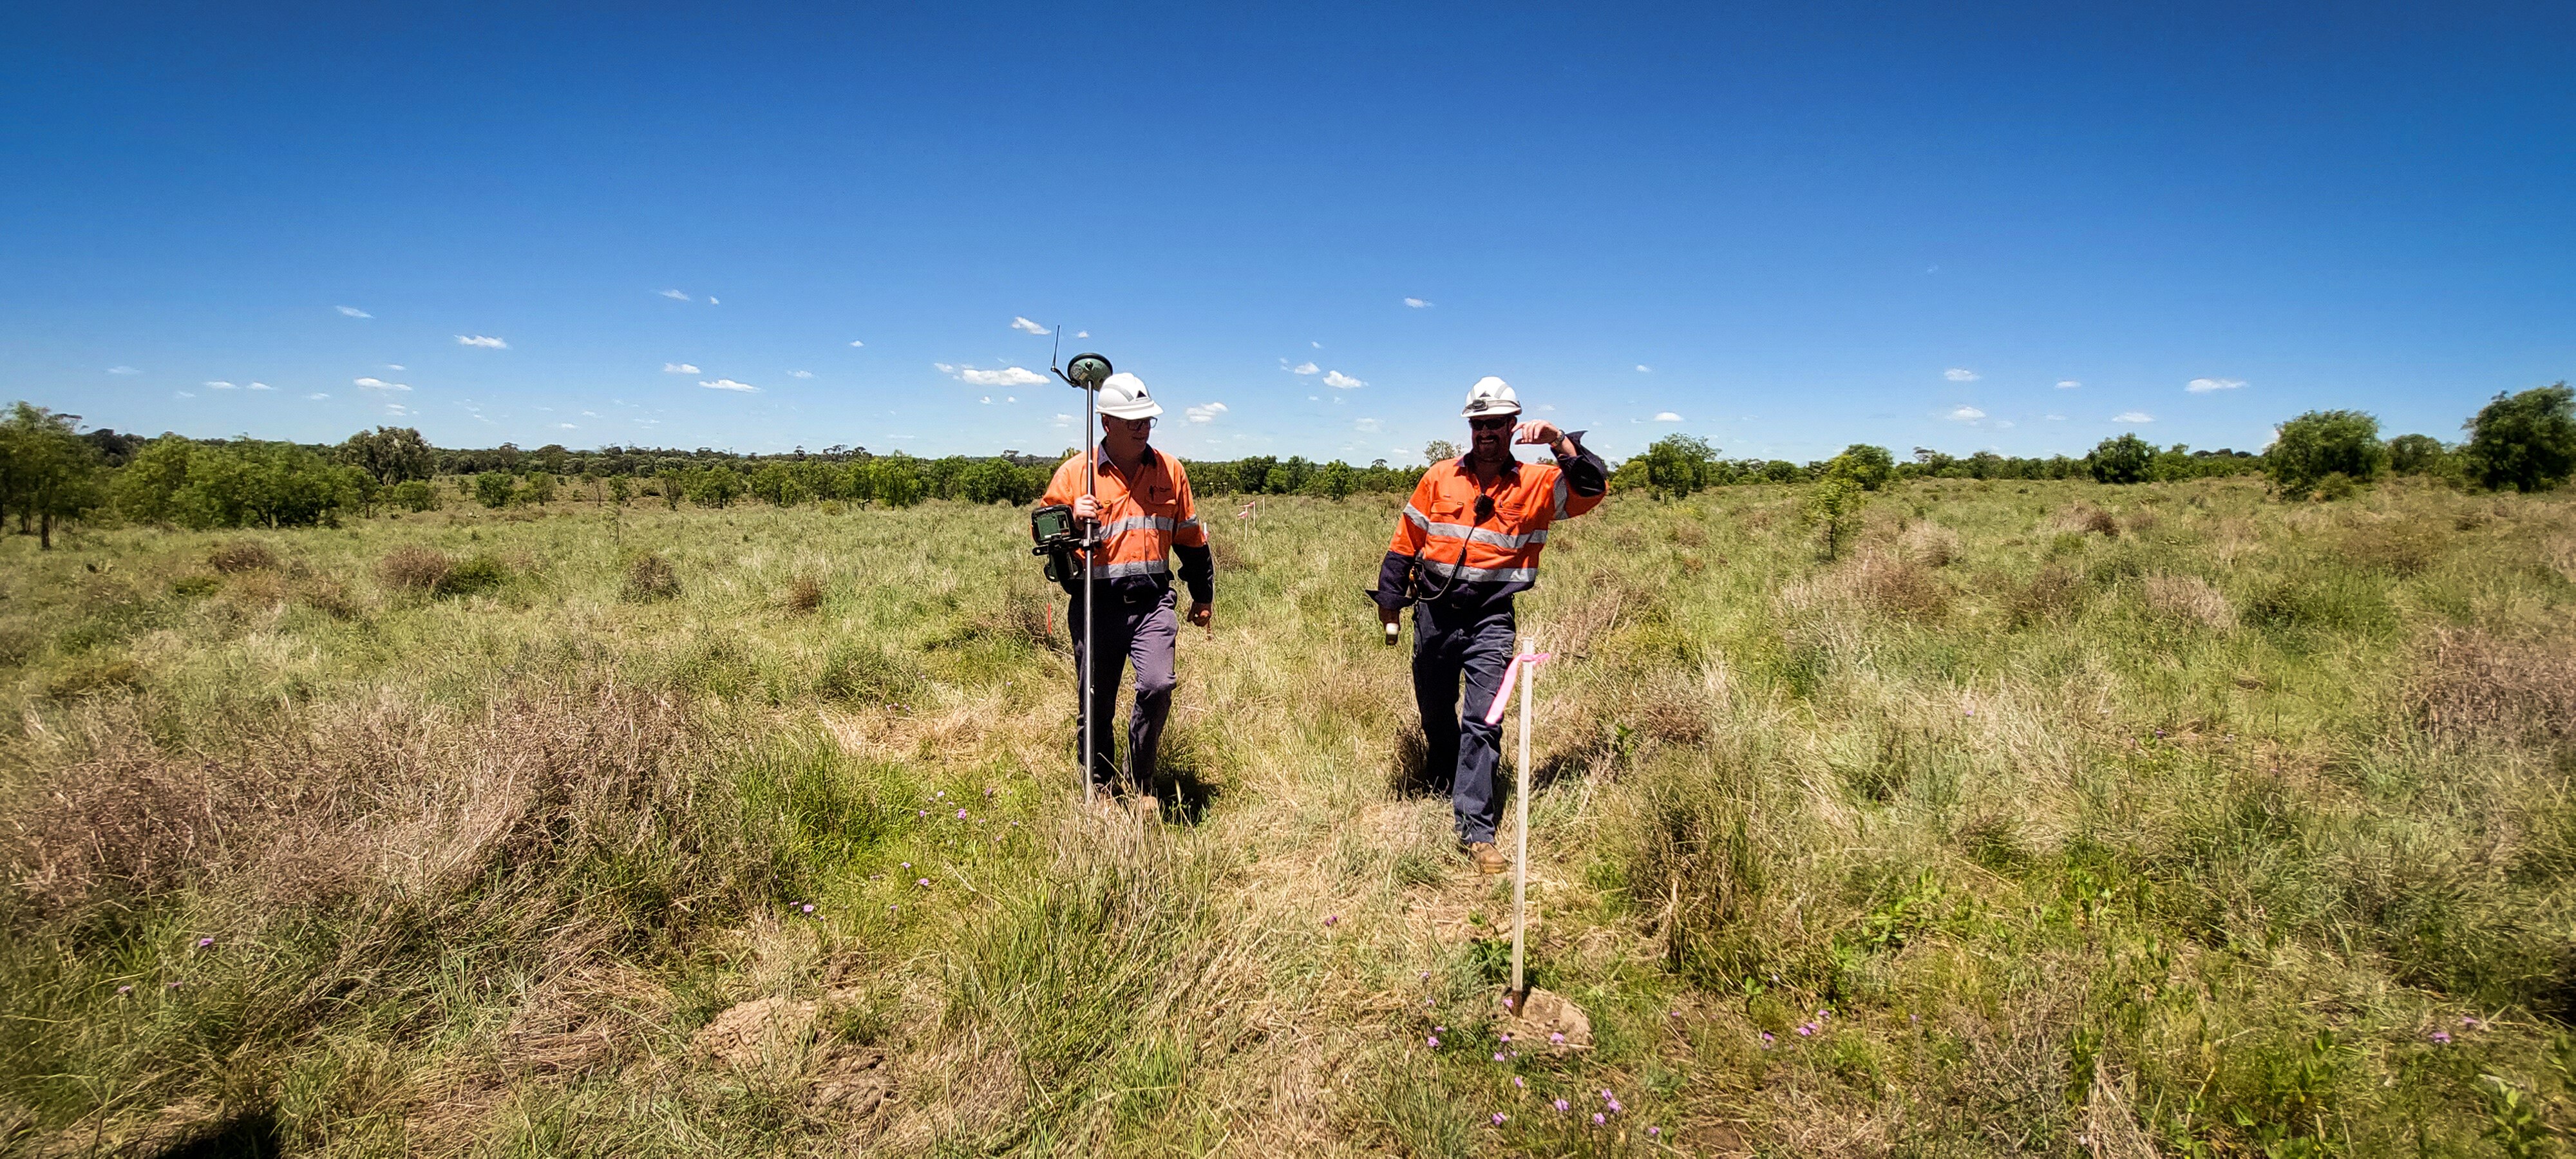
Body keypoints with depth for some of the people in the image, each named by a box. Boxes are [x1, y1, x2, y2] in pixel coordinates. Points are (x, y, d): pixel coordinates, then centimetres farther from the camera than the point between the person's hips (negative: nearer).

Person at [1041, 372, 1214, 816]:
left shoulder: (1170, 470, 9)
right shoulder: (1074, 472, 2)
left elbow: (1190, 538, 19)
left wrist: (1203, 596, 23)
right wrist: (1071, 520, -15)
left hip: (1152, 601, 1)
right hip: (1096, 604, 0)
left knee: (1157, 686, -18)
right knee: (1096, 707, 7)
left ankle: (1141, 787, 4)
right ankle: (1100, 790, 29)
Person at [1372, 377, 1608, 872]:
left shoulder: (1536, 483, -2)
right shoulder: (1440, 477, 3)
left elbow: (1593, 487, -15)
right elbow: (1405, 543, 8)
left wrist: (1558, 441, -26)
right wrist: (1389, 605, 10)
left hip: (1491, 619, -3)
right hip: (1434, 612, 3)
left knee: (1483, 723, -11)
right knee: (1436, 717, 18)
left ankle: (1477, 831, -6)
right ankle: (1442, 796, 41)